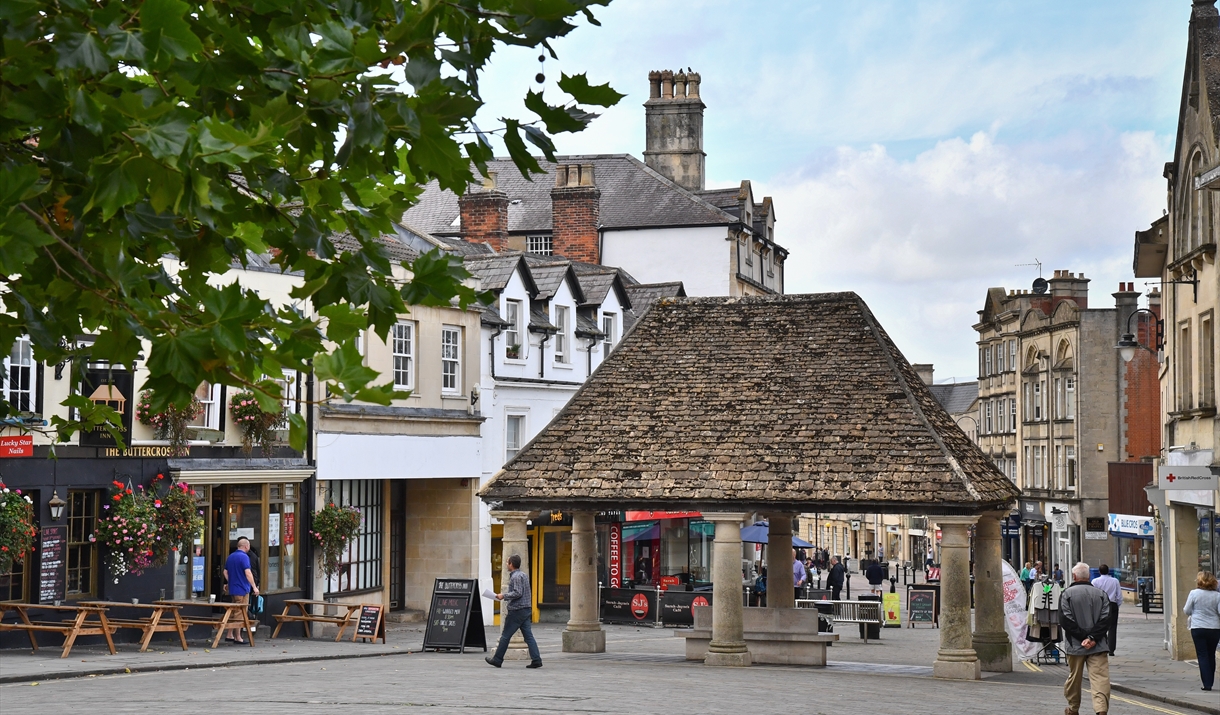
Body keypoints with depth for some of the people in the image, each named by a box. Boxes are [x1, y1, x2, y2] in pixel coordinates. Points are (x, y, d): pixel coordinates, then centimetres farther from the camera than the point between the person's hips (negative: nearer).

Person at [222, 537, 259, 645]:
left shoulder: (230, 557, 11)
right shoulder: (244, 557, -15)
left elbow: (225, 572, 18)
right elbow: (248, 573, -22)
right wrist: (254, 587, -20)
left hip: (232, 589, 8)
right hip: (242, 589, -8)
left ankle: (230, 635, 20)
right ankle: (238, 638, 1)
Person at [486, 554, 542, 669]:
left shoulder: (516, 576, -14)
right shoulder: (523, 575, 17)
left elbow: (517, 593, -21)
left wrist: (503, 596, -13)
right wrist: (505, 596, 20)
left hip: (517, 610, -9)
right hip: (526, 609, 9)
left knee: (505, 635, 1)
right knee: (528, 635, 3)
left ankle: (497, 659, 9)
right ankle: (536, 660, -5)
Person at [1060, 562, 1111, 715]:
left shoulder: (1067, 594, -2)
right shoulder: (1101, 594, 5)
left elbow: (1065, 620, -9)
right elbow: (1105, 620, -3)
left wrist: (1083, 637, -8)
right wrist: (1093, 638, -9)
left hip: (1075, 645, 0)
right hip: (1098, 645, 0)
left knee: (1074, 678, 14)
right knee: (1100, 678, -6)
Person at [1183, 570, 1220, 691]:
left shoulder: (1194, 593, -7)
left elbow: (1187, 611, -1)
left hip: (1198, 628, -2)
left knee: (1202, 655, 1)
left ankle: (1207, 684, -7)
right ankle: (1210, 682, 19)